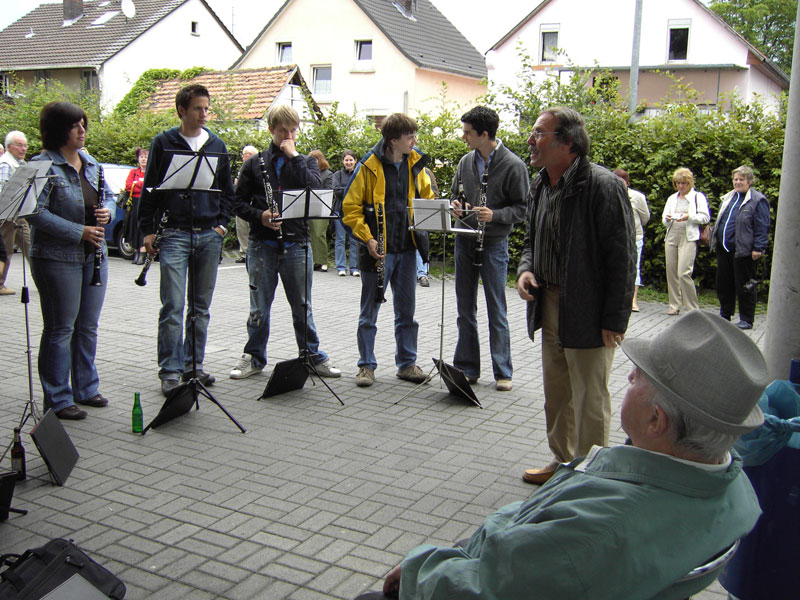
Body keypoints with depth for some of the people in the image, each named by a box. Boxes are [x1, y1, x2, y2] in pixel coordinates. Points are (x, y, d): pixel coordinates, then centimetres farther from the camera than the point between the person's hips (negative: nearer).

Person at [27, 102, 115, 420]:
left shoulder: (90, 163, 12)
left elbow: (109, 196, 21)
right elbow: (36, 213, -19)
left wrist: (107, 211, -2)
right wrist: (79, 232, -21)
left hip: (94, 256, 7)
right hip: (58, 259, -7)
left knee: (88, 327, 14)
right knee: (60, 329, 1)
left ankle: (86, 388, 27)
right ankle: (58, 399, 11)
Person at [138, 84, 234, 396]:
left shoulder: (217, 145, 11)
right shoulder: (163, 143, 3)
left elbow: (227, 190, 18)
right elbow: (150, 188, 4)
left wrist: (221, 223, 6)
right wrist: (147, 229, -1)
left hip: (209, 235, 4)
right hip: (174, 233, -3)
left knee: (201, 306, 9)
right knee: (173, 307, -7)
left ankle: (194, 364, 20)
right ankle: (170, 371, 0)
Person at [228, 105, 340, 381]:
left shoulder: (305, 161, 9)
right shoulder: (255, 163, 8)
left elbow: (314, 188, -11)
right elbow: (239, 201, 5)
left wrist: (294, 156, -9)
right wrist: (260, 216, -12)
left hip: (296, 244, 0)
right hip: (262, 244, 0)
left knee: (302, 306, 7)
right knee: (259, 306, 8)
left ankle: (313, 356, 19)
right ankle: (254, 357, 22)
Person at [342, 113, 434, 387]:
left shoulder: (416, 164, 5)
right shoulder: (369, 166, -9)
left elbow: (426, 197, 17)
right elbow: (350, 208, -7)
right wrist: (367, 238, -16)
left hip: (407, 250, 5)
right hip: (378, 251, -4)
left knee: (406, 309, 12)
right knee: (369, 310, 6)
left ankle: (407, 363, 24)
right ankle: (366, 365, 17)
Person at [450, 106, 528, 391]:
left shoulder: (512, 165, -10)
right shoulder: (466, 161, 6)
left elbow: (522, 208, -8)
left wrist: (495, 215, -23)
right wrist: (456, 205, -4)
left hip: (493, 244, -5)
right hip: (464, 242, 5)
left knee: (496, 311, 2)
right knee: (465, 309, 11)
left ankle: (502, 372, 14)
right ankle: (467, 368, 22)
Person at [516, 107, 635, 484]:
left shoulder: (602, 186, -18)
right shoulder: (540, 185, 8)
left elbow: (622, 257, -18)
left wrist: (614, 319, -18)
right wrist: (526, 269, -1)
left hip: (588, 313, -8)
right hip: (550, 305, 8)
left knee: (590, 399, 5)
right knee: (556, 393, 19)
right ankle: (563, 463, 36)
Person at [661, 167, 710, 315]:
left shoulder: (698, 197, 5)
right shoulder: (672, 198, 20)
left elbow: (706, 217, -2)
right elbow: (664, 219, 21)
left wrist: (689, 217, -16)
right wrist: (667, 219, -2)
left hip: (688, 237, -5)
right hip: (671, 236, 6)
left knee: (684, 273, -14)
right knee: (671, 272, 3)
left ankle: (693, 307, -4)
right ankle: (675, 305, 14)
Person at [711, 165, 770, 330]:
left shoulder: (758, 200, -6)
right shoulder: (728, 198, 16)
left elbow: (762, 227, -10)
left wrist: (758, 248, -16)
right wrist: (713, 239, 16)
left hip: (744, 251, -7)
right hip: (724, 249, 7)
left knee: (744, 286, 1)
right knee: (723, 284, 13)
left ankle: (746, 320, 10)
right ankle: (724, 315, 27)